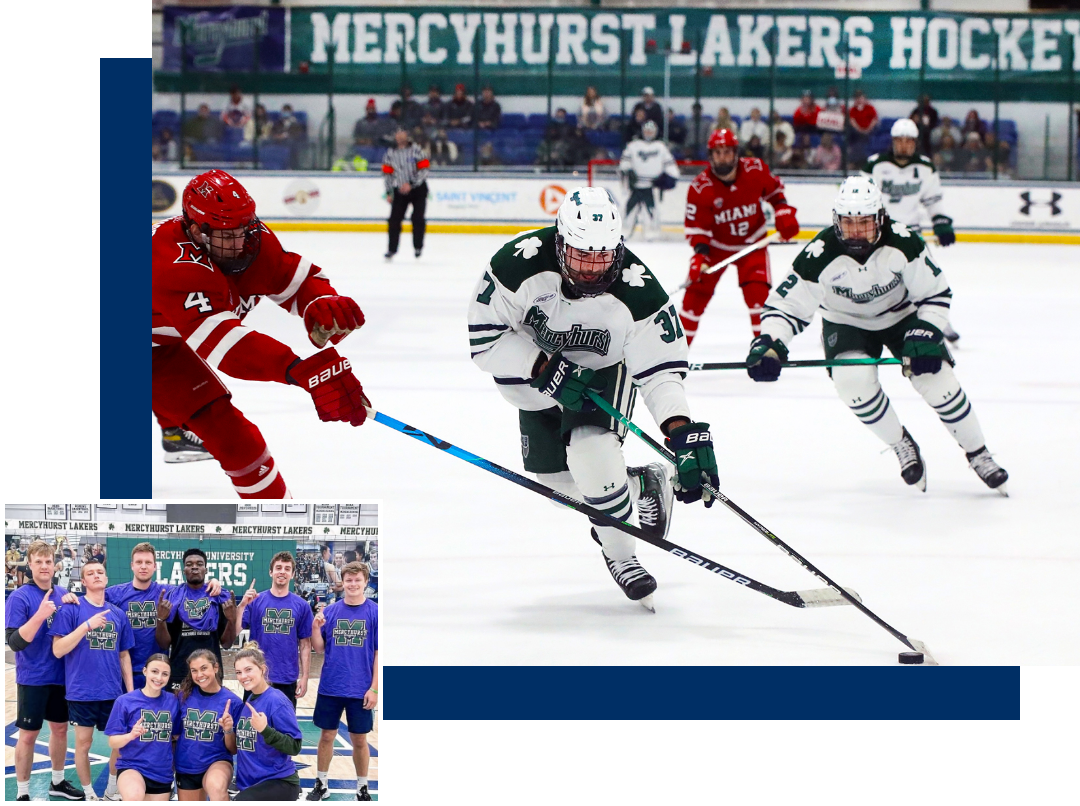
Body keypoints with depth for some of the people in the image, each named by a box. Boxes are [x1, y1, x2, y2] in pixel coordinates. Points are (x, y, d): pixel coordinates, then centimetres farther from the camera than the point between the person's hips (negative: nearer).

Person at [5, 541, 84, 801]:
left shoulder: (63, 594, 4)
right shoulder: (19, 597, -13)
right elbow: (15, 642, -20)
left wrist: (73, 605, -7)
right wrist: (40, 615, -31)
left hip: (61, 675, 6)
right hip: (33, 678, -6)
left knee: (60, 728, 15)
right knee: (28, 734, 0)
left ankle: (57, 782, 31)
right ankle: (22, 794, 10)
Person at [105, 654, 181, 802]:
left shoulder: (172, 701, 1)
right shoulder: (125, 701, -8)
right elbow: (113, 742, -8)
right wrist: (131, 735, -27)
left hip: (162, 772, 5)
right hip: (131, 767, -5)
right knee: (135, 797, -37)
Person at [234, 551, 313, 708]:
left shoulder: (301, 606, 2)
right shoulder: (255, 601, 0)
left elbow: (305, 644, 5)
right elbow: (234, 631, -8)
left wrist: (305, 676, -1)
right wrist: (242, 605, -21)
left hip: (288, 679, 1)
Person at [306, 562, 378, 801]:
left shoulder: (375, 613, -5)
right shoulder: (330, 611, 2)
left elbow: (379, 653, -4)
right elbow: (319, 648, 5)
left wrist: (374, 688, -8)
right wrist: (316, 627, -14)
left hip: (360, 690, -2)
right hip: (330, 687, 2)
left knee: (359, 739, 8)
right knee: (327, 736, 10)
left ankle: (362, 788, 21)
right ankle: (321, 785, 22)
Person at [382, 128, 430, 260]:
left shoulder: (415, 149, -6)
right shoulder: (390, 153, 6)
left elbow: (423, 170, -12)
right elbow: (388, 174, 11)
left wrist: (410, 184, -20)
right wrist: (389, 193, 6)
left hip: (418, 189, -3)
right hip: (400, 190, 3)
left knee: (418, 218, -7)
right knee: (395, 219, -5)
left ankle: (418, 246, 9)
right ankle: (392, 249, 1)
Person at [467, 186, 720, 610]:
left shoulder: (637, 290, -31)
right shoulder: (520, 263, -32)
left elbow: (660, 370, -28)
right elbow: (485, 336, -25)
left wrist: (684, 433, -41)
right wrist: (545, 370, -35)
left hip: (605, 370, -3)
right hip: (536, 367, 3)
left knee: (591, 451, -27)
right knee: (554, 475, 6)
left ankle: (620, 557, -6)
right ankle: (643, 486, 35)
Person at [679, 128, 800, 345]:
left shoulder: (755, 170, -17)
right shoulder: (700, 187, -21)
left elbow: (774, 189, 4)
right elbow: (696, 225, -18)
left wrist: (784, 213, -7)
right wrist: (700, 253, -31)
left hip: (751, 243, 0)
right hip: (716, 245, 0)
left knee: (757, 292, -17)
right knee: (697, 292, -2)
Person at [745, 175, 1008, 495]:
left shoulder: (902, 243, -29)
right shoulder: (821, 255, -30)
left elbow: (936, 293, -17)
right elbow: (786, 304, -24)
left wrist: (926, 335, -29)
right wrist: (768, 343, -41)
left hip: (903, 315, 0)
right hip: (846, 323, 0)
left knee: (935, 378, -15)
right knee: (853, 380, -27)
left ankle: (979, 456, 7)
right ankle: (902, 446, 0)